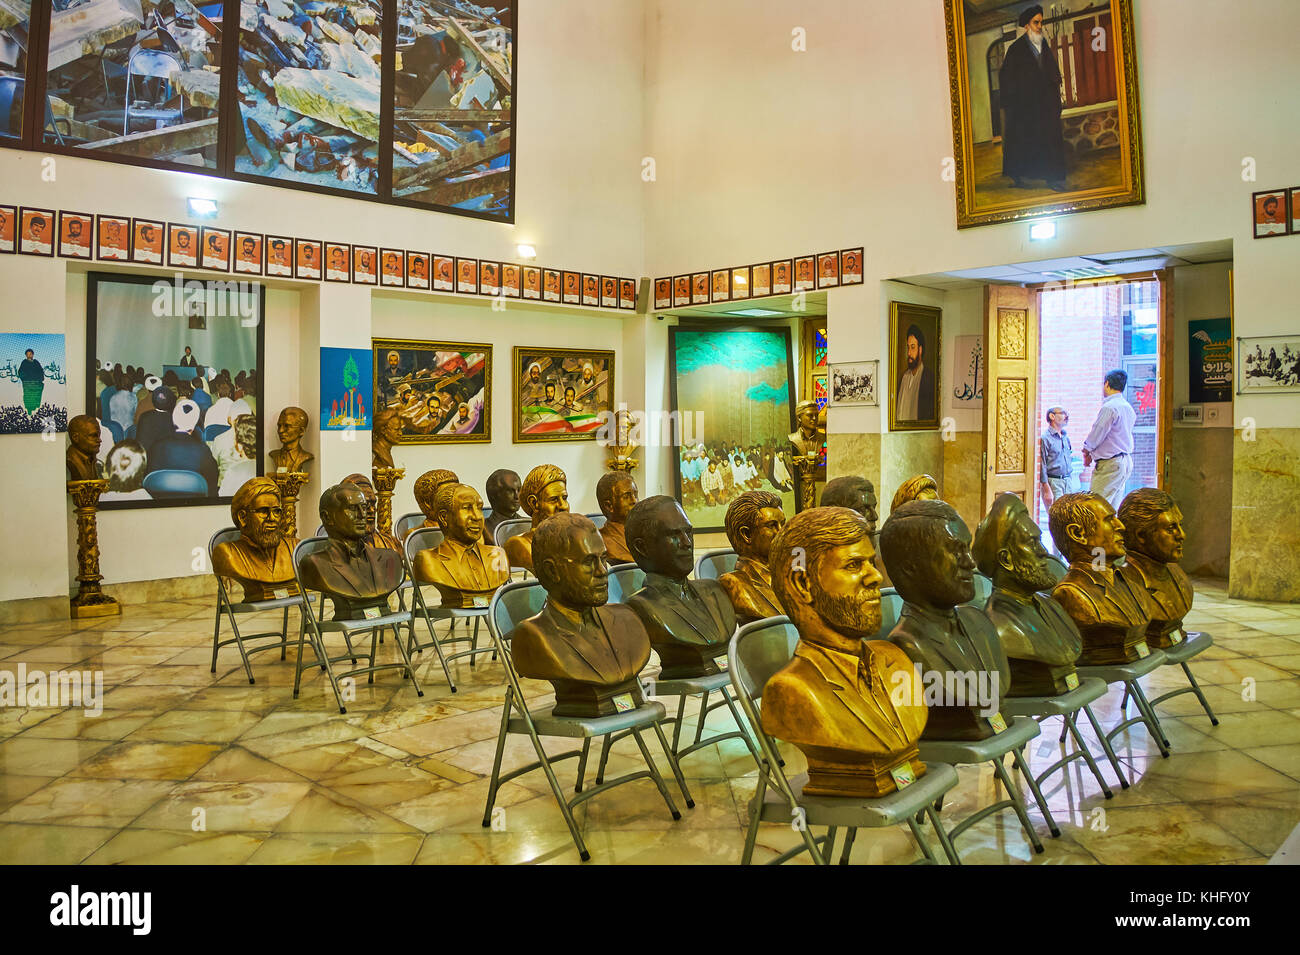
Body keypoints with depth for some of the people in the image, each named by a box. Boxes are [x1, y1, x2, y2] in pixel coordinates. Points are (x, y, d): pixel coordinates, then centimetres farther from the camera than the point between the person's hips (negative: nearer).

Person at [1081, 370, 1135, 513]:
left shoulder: (1109, 407, -16)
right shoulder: (1128, 407, 14)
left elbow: (1096, 434, -11)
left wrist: (1086, 451, 7)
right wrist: (1092, 452, 16)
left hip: (1110, 464, -10)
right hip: (1126, 461, 10)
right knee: (1114, 508, 11)